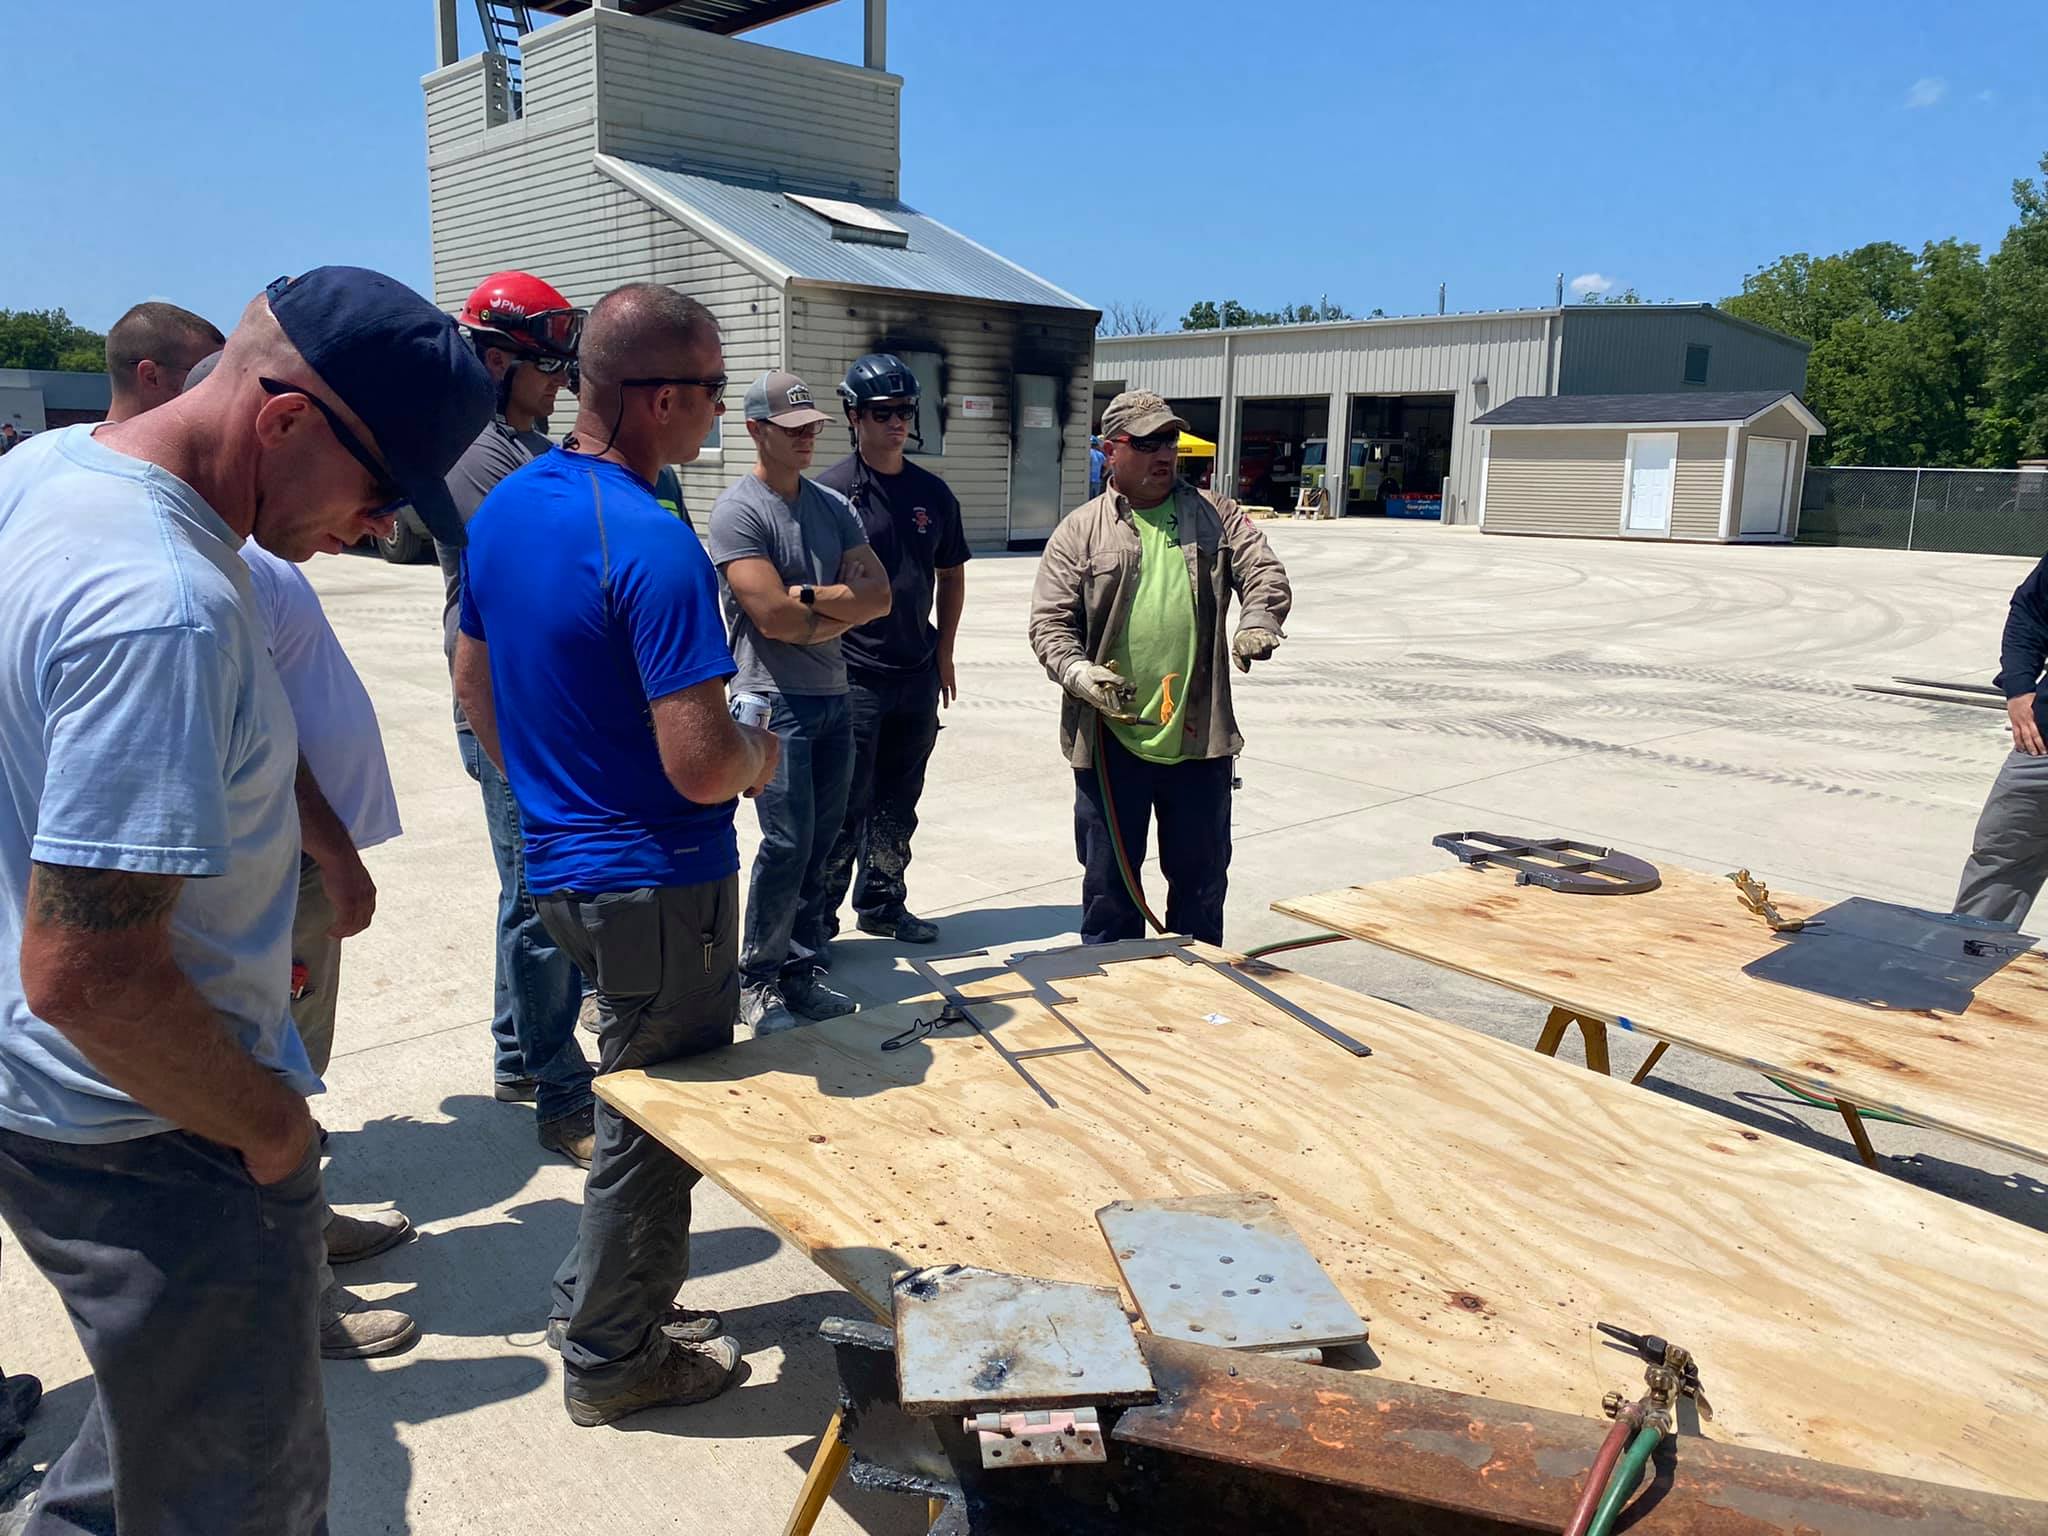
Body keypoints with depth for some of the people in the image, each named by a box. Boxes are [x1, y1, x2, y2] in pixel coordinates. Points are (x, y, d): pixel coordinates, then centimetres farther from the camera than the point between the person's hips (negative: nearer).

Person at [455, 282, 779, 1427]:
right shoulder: (652, 543, -25)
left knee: (636, 1085, 25)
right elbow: (699, 764, -28)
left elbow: (475, 683, 14)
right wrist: (761, 757, -6)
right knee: (659, 1116, 9)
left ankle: (597, 1293, 40)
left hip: (562, 859, 9)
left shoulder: (507, 506, 4)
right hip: (660, 882, -9)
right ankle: (612, 1358, 27)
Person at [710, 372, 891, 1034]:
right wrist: (843, 604, -3)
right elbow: (772, 615, -17)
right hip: (776, 700, -7)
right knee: (789, 841, -9)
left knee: (820, 840, 8)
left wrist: (809, 597, -11)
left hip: (834, 697, 7)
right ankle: (758, 980, 6)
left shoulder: (833, 506, 13)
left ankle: (802, 972, 18)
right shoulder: (738, 509, -8)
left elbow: (879, 595, 3)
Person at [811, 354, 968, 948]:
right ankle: (815, 918, 12)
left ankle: (881, 904, 29)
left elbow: (951, 576, 17)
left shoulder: (933, 493, 9)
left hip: (917, 673, 5)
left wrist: (943, 652, 11)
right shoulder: (831, 491, -7)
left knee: (898, 804, 15)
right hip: (852, 675, -5)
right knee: (844, 806, -1)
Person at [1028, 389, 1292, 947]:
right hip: (1110, 739, -2)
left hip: (1199, 737, 2)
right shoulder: (1079, 532, 3)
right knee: (1107, 881, 10)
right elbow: (1050, 624, -1)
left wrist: (1257, 621, -19)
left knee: (1201, 880, 14)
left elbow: (1265, 573, 3)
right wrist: (1079, 673, -20)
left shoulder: (1215, 517, 9)